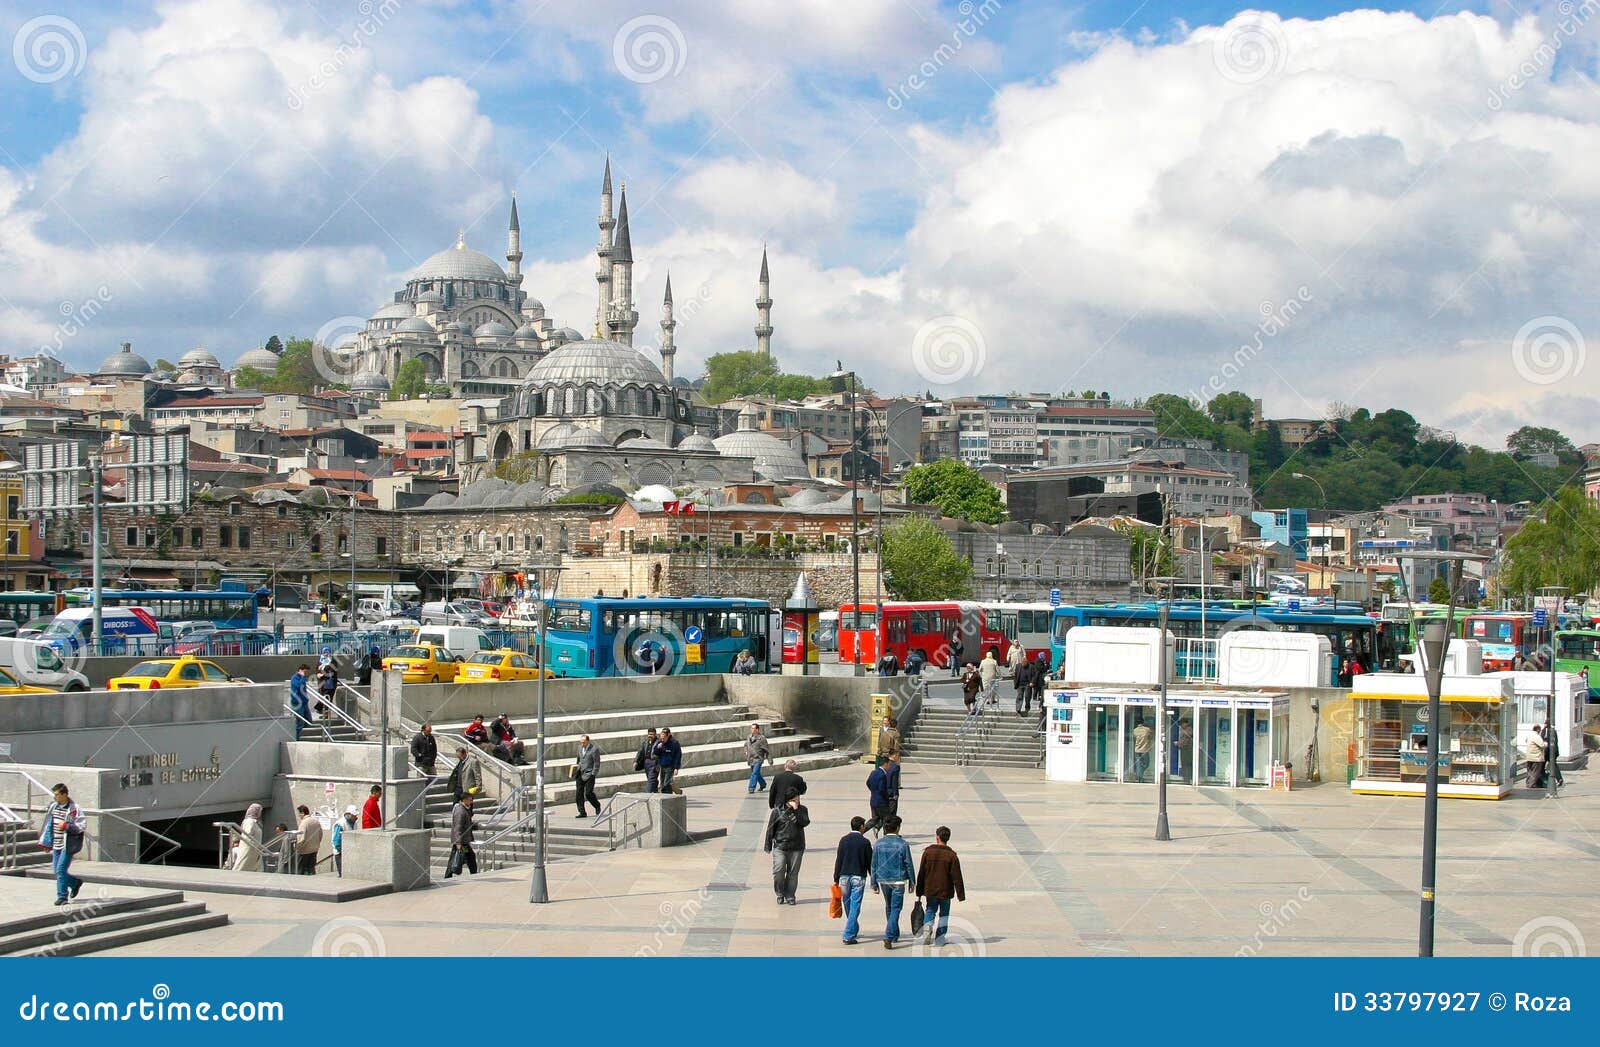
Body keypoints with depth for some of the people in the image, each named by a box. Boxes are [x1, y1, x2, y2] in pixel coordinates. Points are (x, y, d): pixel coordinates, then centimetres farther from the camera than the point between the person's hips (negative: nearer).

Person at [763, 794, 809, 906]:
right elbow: (770, 829, 4)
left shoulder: (802, 810, 3)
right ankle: (780, 894, 12)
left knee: (793, 873, 5)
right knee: (778, 871, -9)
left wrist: (796, 810, -20)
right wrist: (768, 846, 4)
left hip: (796, 847, 1)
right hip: (780, 846, -1)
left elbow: (805, 822, -15)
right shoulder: (777, 811, -2)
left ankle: (789, 896, 18)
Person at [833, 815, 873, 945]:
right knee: (855, 906, -1)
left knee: (848, 905, 17)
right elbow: (870, 863, -2)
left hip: (844, 876, 3)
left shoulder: (844, 840, 1)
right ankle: (849, 936, -7)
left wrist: (836, 879, 7)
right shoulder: (864, 842, -6)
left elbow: (838, 860, 1)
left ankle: (854, 930, 32)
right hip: (859, 877, -3)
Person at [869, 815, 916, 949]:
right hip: (898, 881, -4)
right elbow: (909, 865, -6)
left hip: (883, 880, 4)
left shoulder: (878, 844, -2)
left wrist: (874, 884, 9)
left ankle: (895, 935, 31)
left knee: (888, 907, 20)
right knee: (895, 909, -2)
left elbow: (874, 865, 2)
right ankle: (889, 937, -15)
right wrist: (912, 882, 6)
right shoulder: (903, 845, -10)